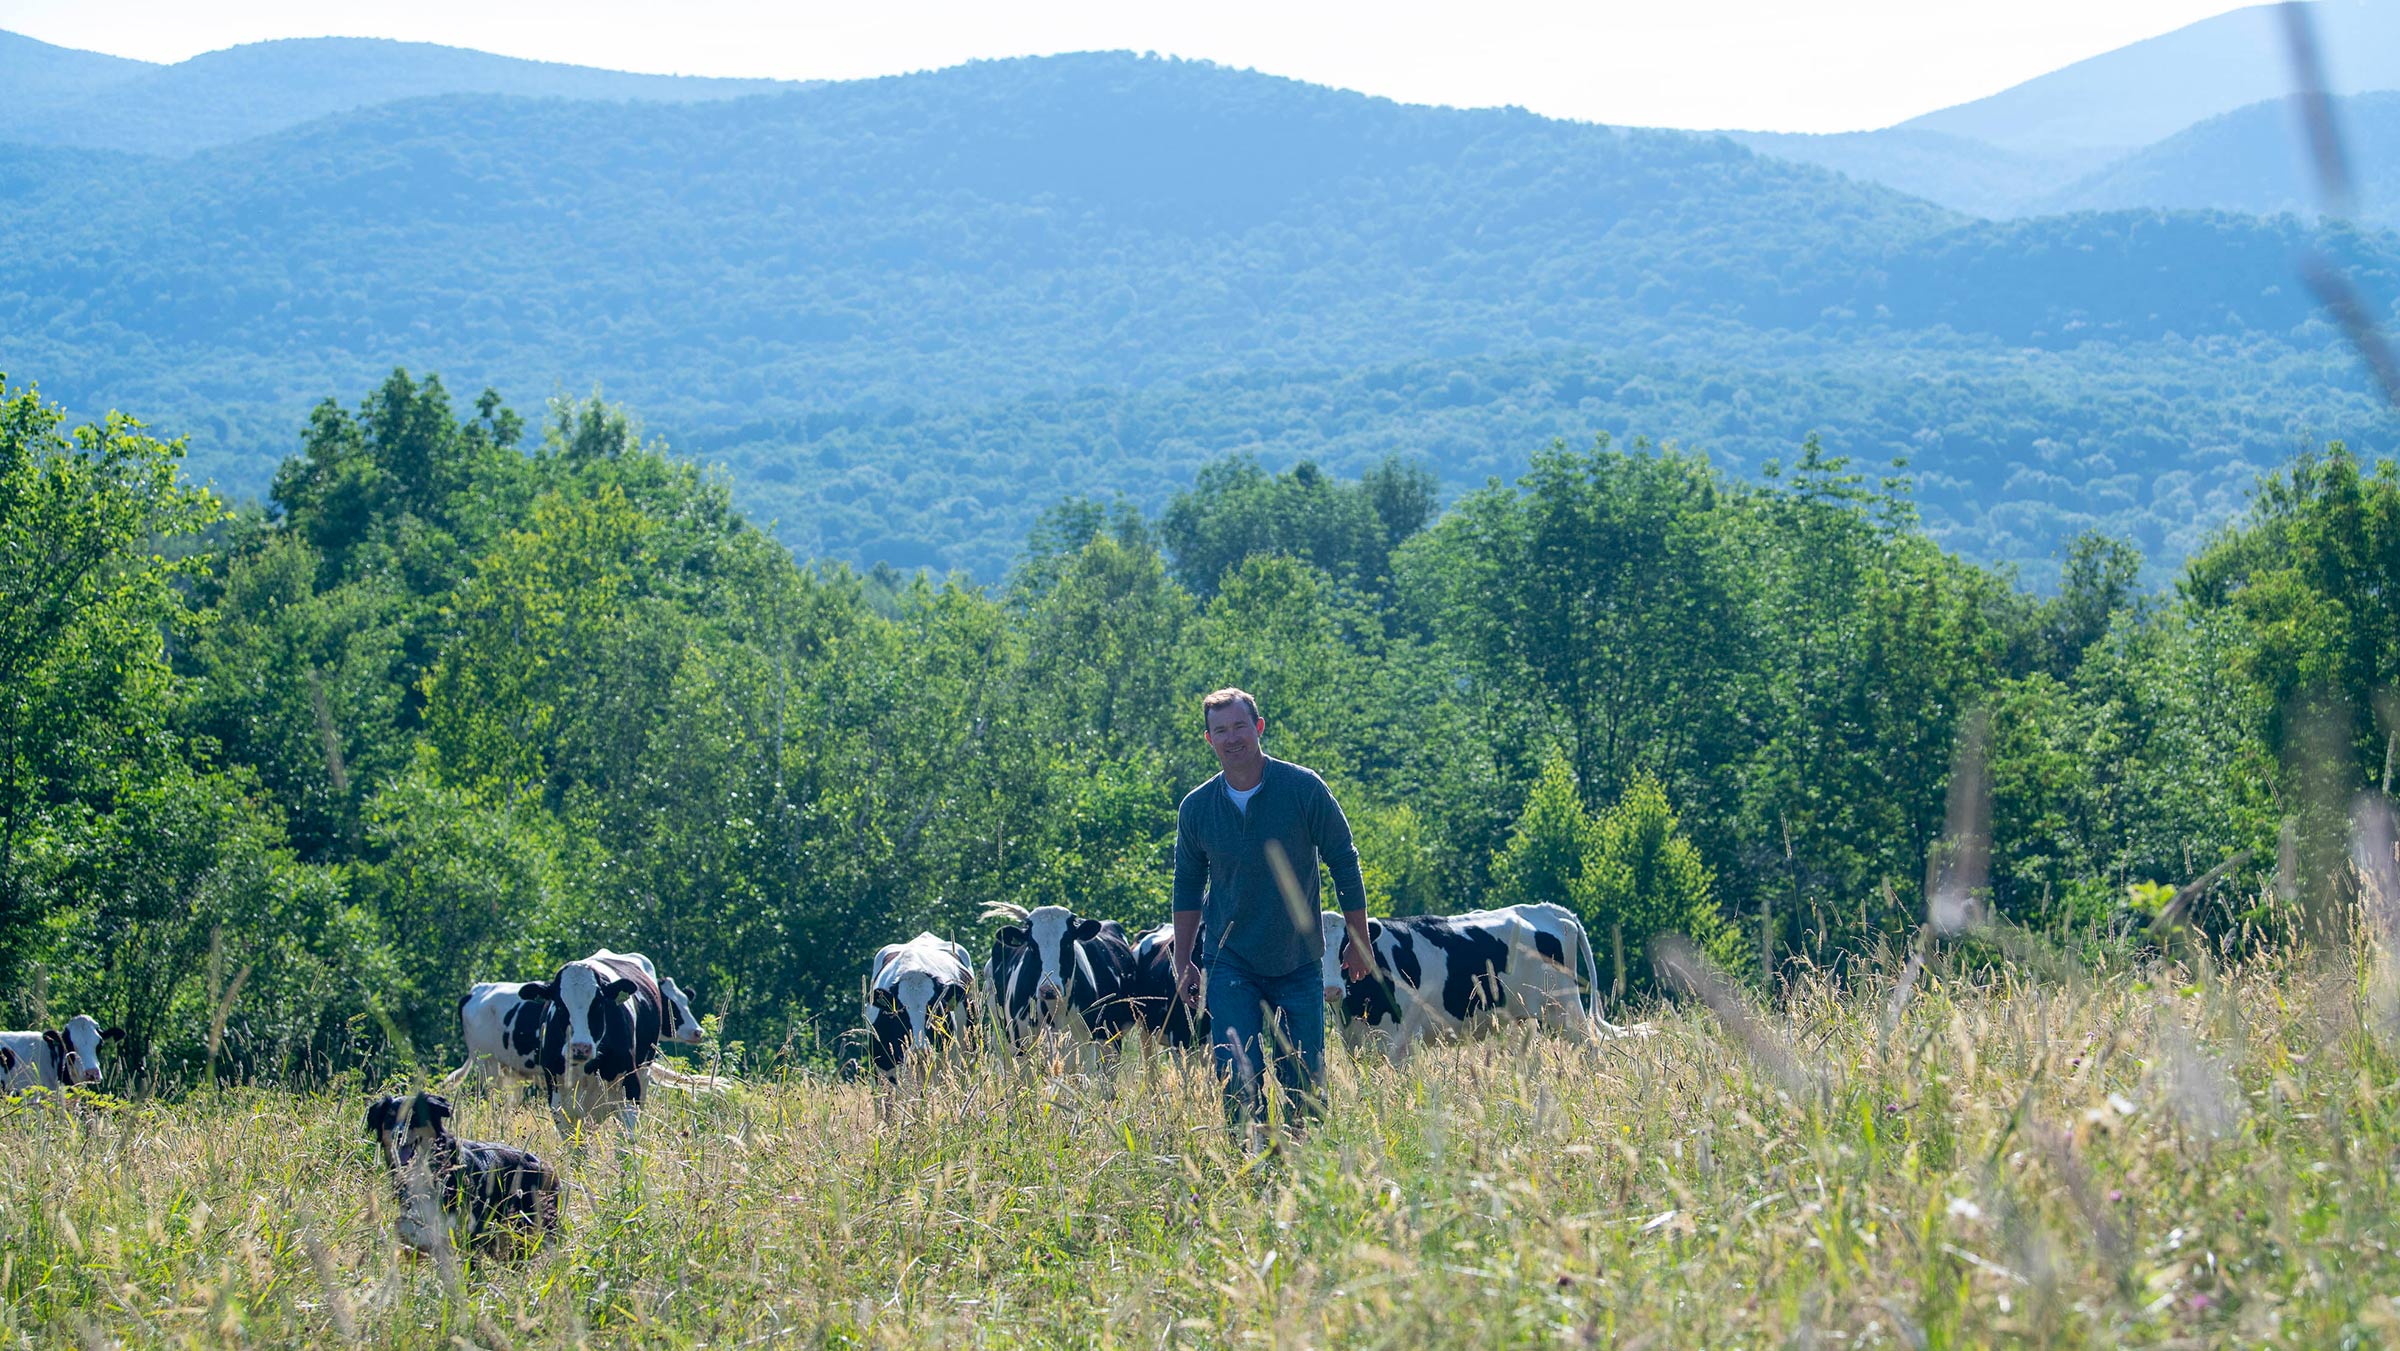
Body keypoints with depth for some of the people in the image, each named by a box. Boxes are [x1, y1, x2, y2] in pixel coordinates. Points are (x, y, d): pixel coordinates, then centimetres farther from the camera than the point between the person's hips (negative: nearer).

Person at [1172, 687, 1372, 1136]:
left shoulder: (1303, 788, -8)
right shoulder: (1196, 808, -1)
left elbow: (1344, 862, 0)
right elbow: (1188, 886, 11)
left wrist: (1359, 941, 2)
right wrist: (1183, 962, 9)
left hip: (1299, 963, -1)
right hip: (1230, 963, 1)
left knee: (1303, 1080, 2)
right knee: (1240, 1079, -11)